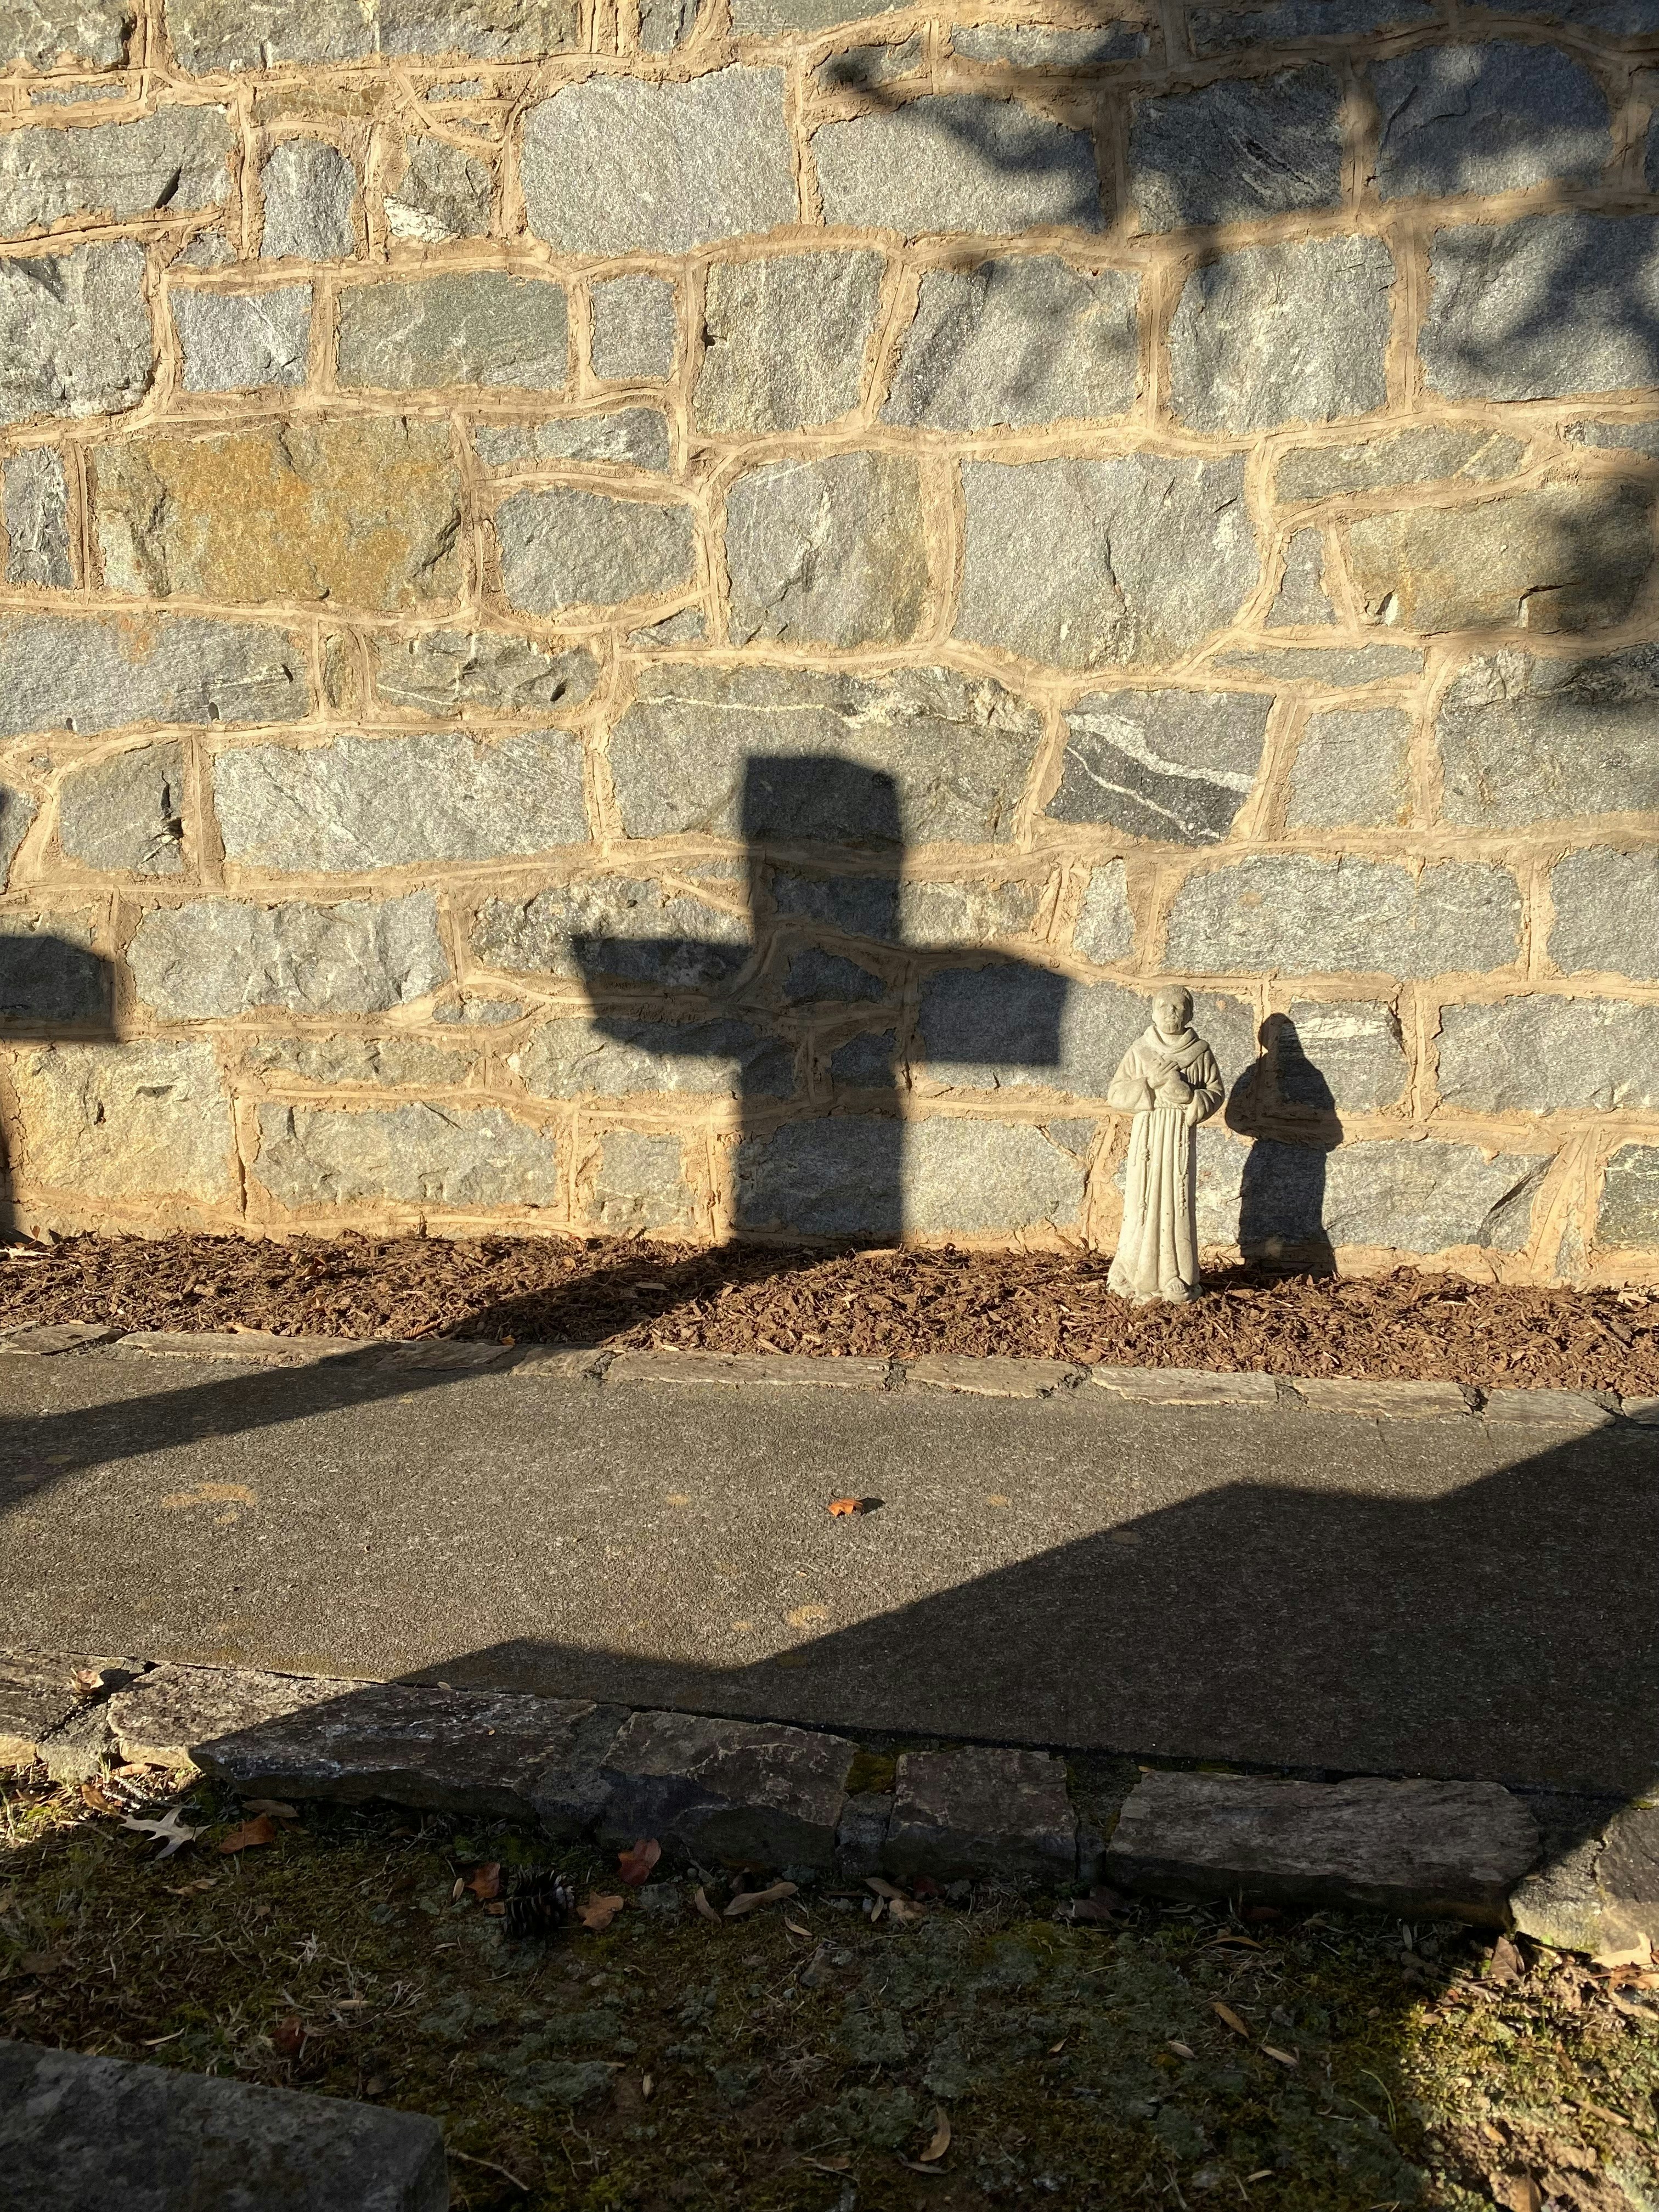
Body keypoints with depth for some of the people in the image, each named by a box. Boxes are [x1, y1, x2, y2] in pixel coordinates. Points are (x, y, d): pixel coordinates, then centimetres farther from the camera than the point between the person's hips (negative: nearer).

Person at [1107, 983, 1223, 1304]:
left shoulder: (1200, 1052, 4)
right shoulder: (1139, 1051, 4)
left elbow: (1215, 1092, 7)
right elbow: (1115, 1094, 1)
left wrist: (1191, 1098, -14)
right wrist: (1154, 1087, -13)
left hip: (1181, 1137, 0)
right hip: (1147, 1135, 0)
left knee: (1178, 1205, 0)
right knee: (1144, 1204, -4)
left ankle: (1178, 1283, 8)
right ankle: (1140, 1281, 4)